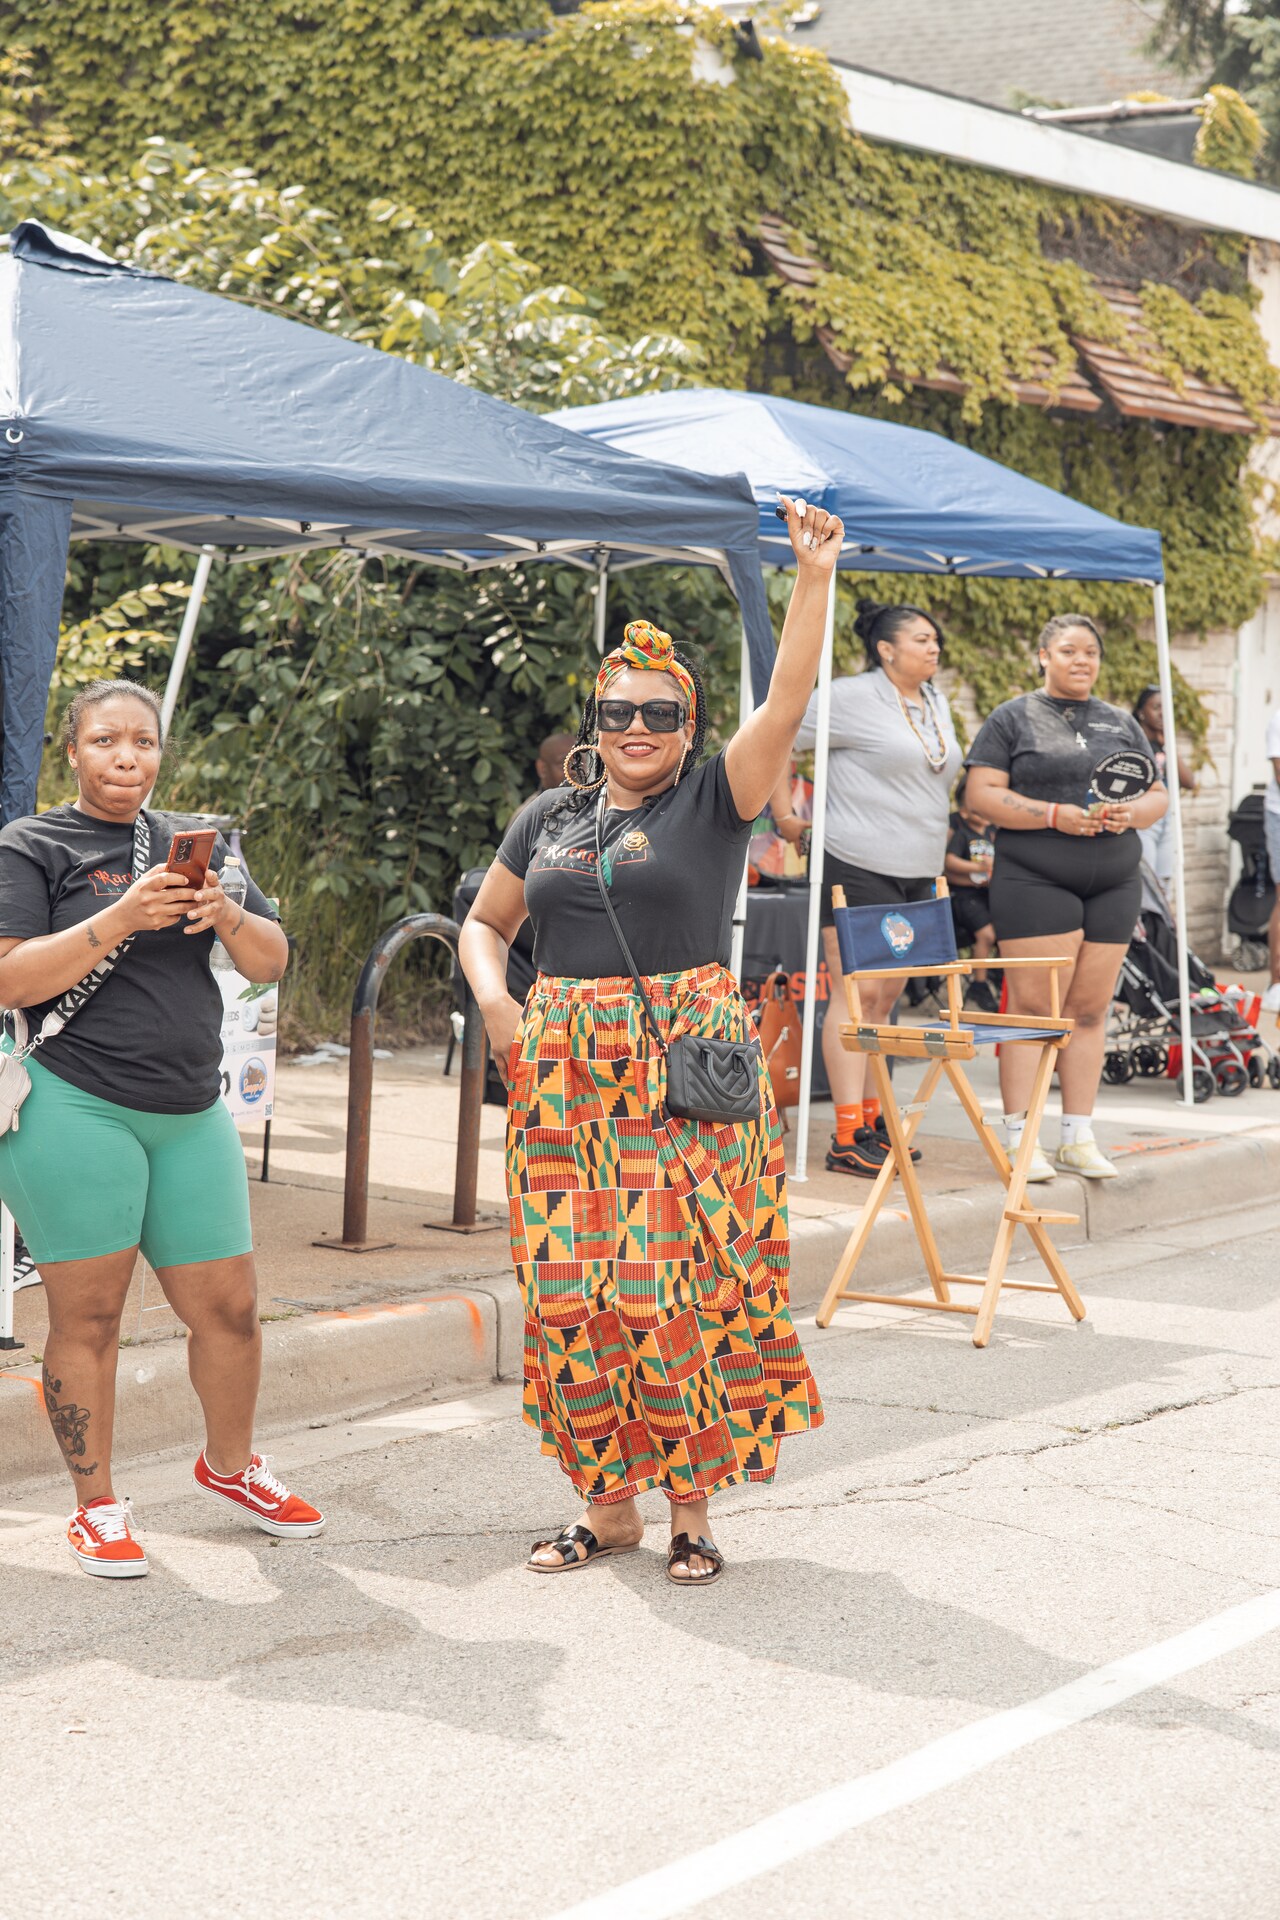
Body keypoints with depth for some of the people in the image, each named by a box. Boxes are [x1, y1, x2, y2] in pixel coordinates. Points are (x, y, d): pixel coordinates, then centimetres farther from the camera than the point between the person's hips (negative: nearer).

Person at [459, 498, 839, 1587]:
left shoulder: (715, 800, 3)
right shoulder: (550, 819, 15)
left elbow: (787, 701, -10)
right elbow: (484, 924, 25)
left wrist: (814, 578, -19)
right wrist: (496, 1002, 5)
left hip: (685, 1075, -4)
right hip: (563, 1078, 4)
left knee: (680, 1288, -8)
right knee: (572, 1291, 2)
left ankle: (690, 1505, 4)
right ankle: (608, 1503, 14)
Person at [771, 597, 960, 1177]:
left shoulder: (936, 703, 15)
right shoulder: (852, 697, -9)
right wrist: (786, 817, -8)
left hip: (917, 875, 8)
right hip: (858, 868, -8)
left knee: (885, 998, 12)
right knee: (857, 994, -9)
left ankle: (870, 1118, 20)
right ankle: (847, 1138, -10)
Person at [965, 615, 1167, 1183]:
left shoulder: (1121, 724, 18)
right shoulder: (1013, 719, 3)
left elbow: (1157, 795, 18)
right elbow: (982, 793, -6)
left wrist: (1131, 814, -5)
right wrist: (1055, 815, -15)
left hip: (1113, 882, 5)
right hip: (1035, 880, -5)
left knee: (1090, 1009, 4)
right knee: (1033, 1006, -8)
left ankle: (1078, 1138, 10)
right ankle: (1020, 1138, -5)